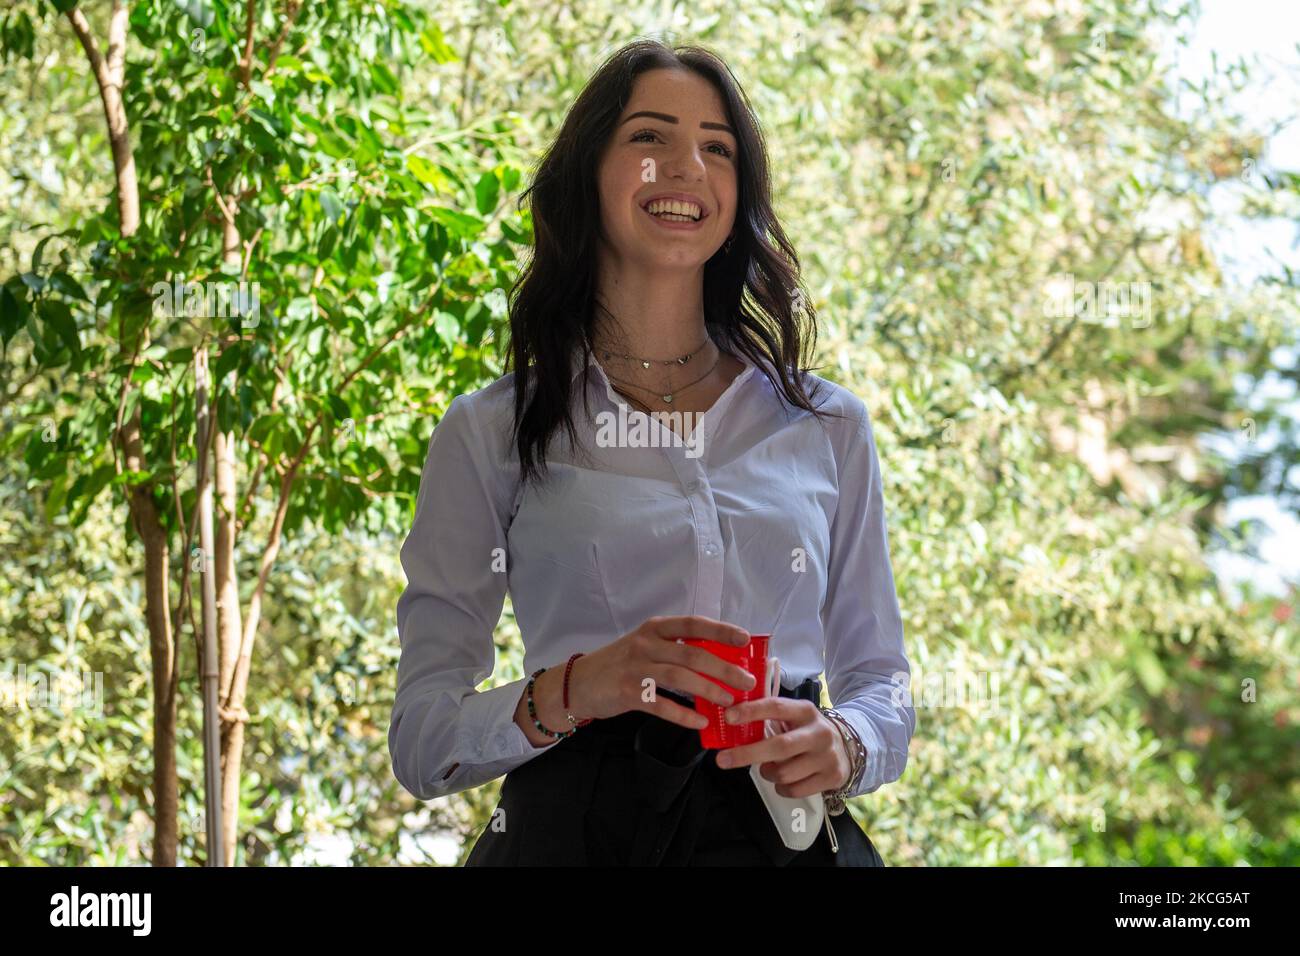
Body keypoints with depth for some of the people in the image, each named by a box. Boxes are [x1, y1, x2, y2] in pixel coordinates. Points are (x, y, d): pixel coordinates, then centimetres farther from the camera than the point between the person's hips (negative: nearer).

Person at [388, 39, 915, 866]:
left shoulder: (828, 427, 10)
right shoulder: (491, 433, 2)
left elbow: (879, 675, 12)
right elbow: (422, 739, -1)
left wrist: (843, 746, -11)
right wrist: (570, 690, -21)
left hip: (788, 836, 2)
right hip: (572, 828, -2)